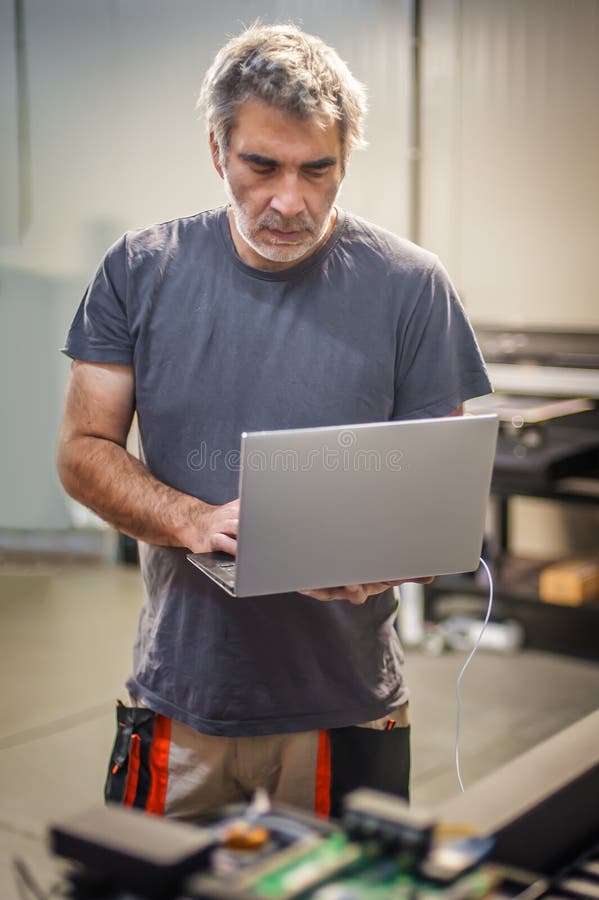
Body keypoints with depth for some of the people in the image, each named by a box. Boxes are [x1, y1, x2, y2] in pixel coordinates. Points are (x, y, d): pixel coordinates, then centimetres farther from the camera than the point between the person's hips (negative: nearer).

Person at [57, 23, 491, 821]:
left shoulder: (410, 288, -6)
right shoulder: (141, 272, -1)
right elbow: (84, 450, 0)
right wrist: (193, 521, -19)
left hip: (348, 704, -1)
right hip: (179, 694, 2)